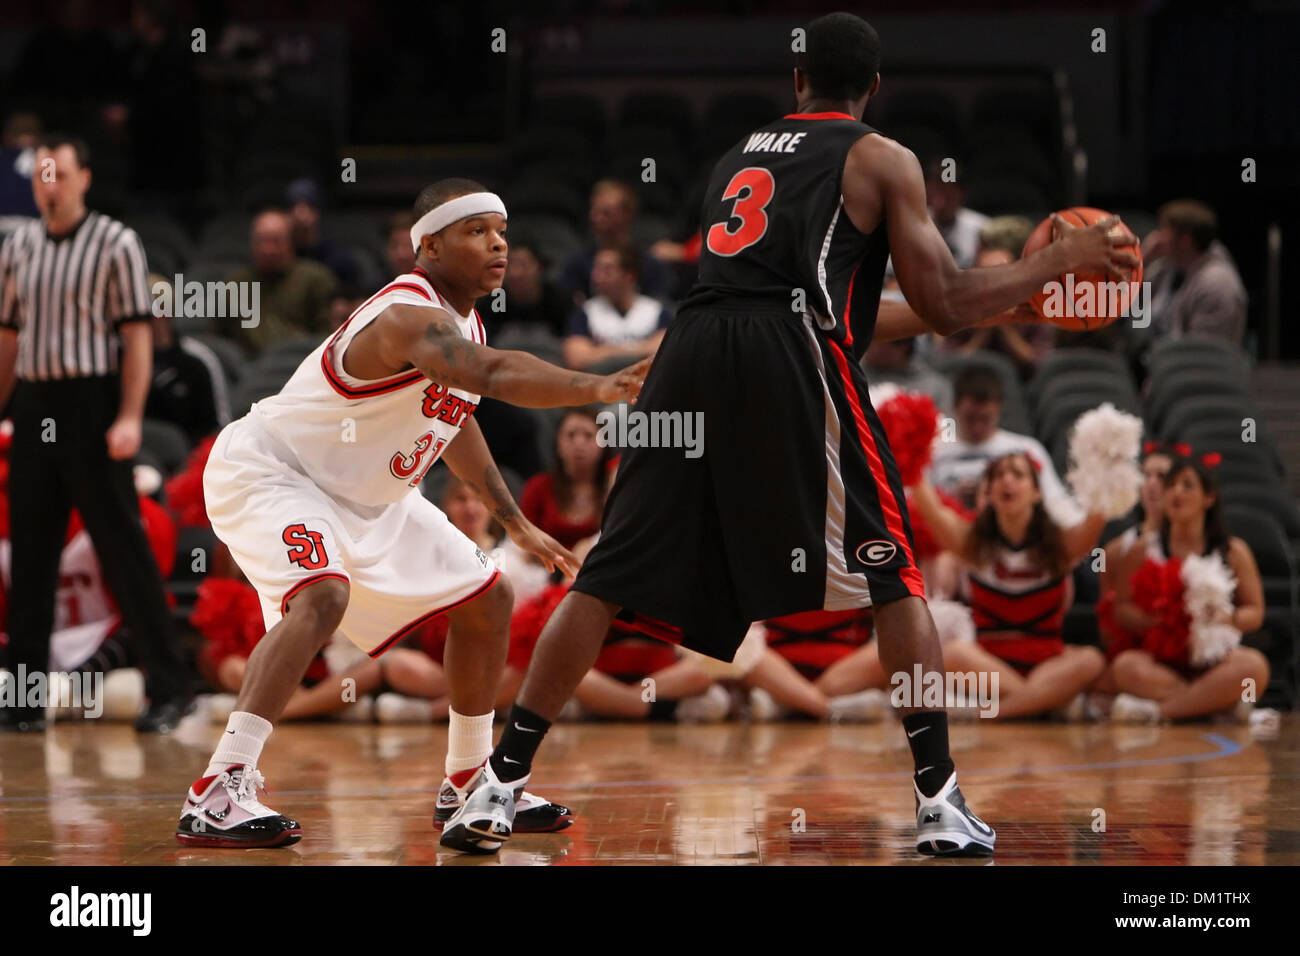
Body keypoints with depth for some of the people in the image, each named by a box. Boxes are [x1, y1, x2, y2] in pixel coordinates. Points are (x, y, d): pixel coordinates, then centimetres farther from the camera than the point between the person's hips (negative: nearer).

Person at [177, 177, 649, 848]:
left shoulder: (462, 320, 1)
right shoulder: (409, 316, -30)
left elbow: (454, 410, 20)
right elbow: (494, 374, -50)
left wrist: (515, 522, 19)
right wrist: (595, 387, -62)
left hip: (365, 498, 10)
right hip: (267, 472, -10)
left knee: (486, 599, 11)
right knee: (322, 594, -36)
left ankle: (468, 783, 26)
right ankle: (216, 796, -37)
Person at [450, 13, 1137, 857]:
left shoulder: (740, 156, 31)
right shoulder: (882, 160, 14)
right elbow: (946, 305, 7)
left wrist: (903, 326, 50)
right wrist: (1061, 260, 20)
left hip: (691, 352, 5)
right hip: (792, 359, -4)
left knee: (611, 580, 8)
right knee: (893, 575, 6)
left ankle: (500, 784, 4)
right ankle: (941, 803, -3)